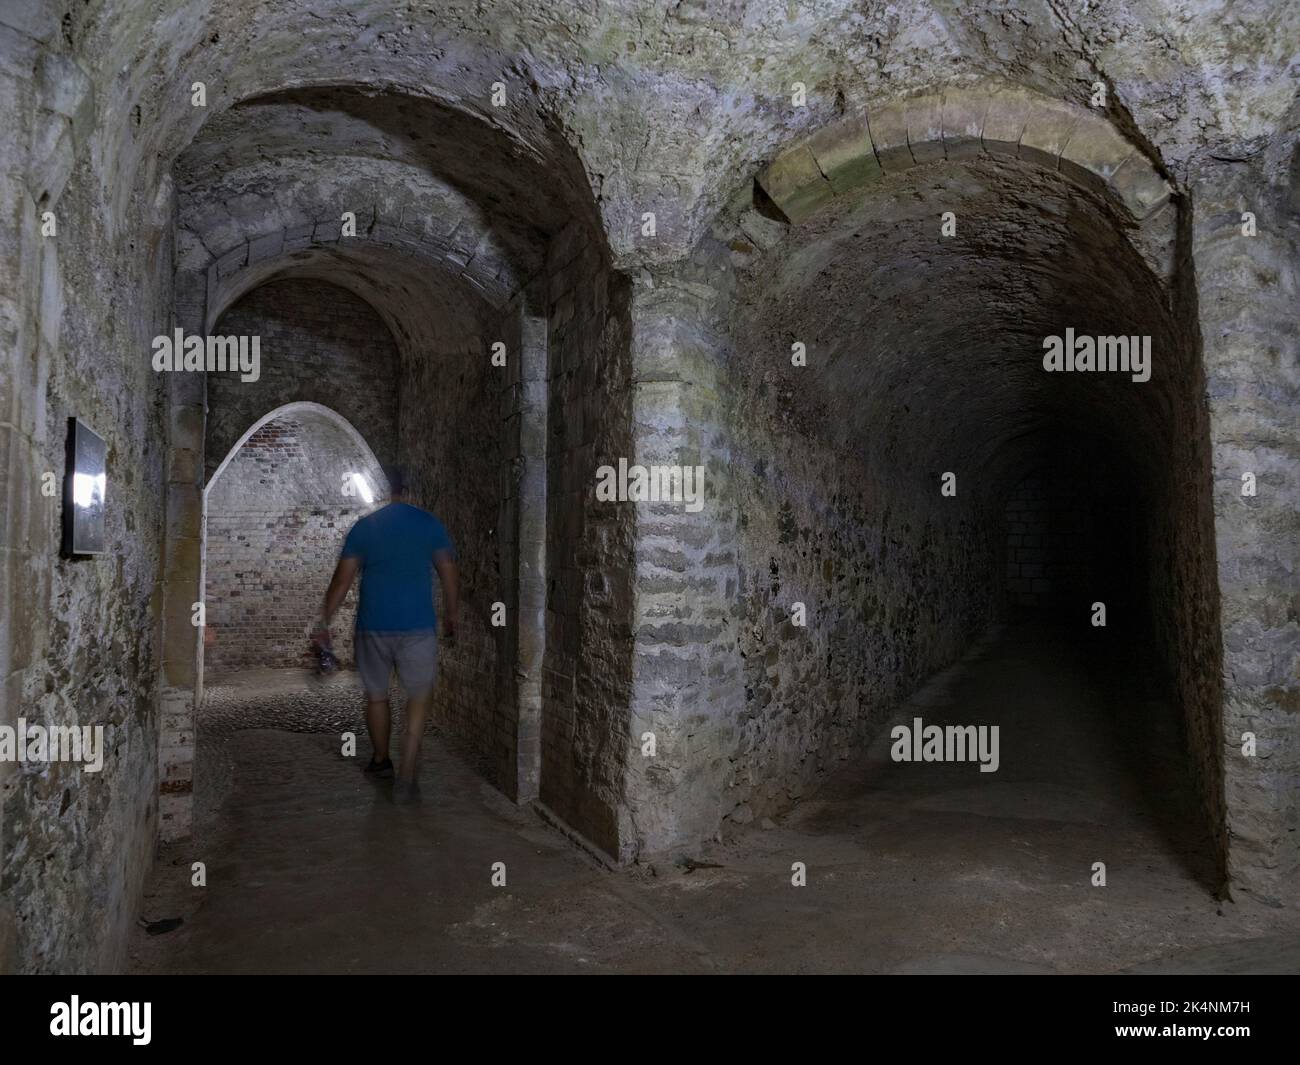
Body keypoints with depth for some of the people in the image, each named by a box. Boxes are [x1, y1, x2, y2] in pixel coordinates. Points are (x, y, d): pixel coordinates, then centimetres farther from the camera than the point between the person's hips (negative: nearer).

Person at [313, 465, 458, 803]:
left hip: (373, 626, 1)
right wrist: (451, 616, 14)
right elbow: (448, 573, 1)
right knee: (419, 696, 6)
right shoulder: (429, 523, 0)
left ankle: (380, 760, 37)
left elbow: (342, 578, -1)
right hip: (418, 626, -1)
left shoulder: (363, 527, 0)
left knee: (376, 694, 19)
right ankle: (406, 775, -4)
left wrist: (324, 620, 8)